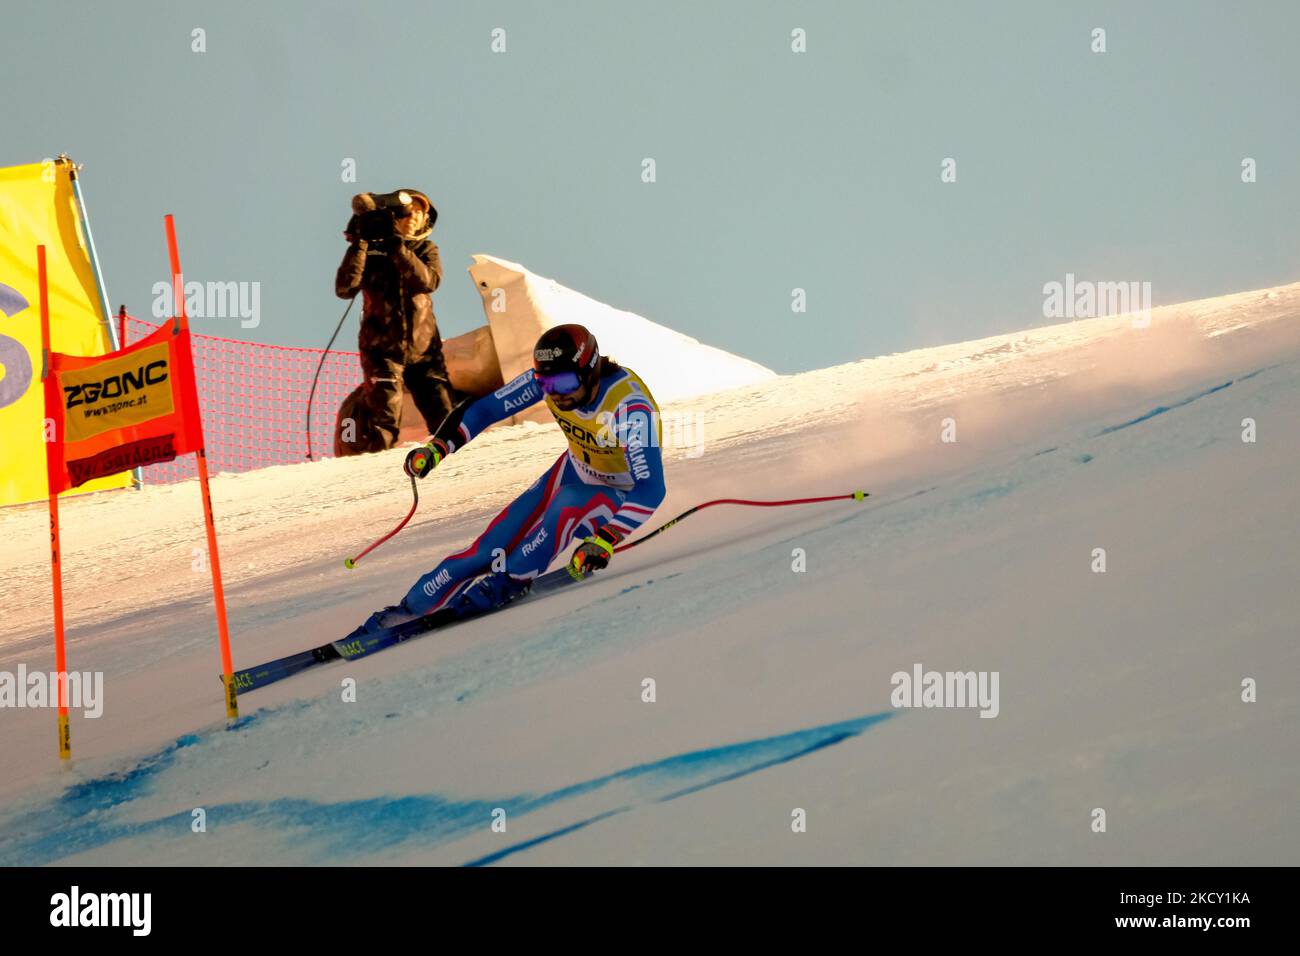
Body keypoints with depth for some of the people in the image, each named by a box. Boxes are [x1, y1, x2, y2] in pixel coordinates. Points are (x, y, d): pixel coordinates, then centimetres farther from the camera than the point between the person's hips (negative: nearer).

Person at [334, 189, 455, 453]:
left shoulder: (426, 250, 12)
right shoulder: (372, 250, 3)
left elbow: (429, 280, -10)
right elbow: (345, 289, -11)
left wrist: (398, 249, -18)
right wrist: (359, 243, -16)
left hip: (423, 346, 3)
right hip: (384, 348, -3)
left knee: (445, 421, 2)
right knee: (384, 420, -16)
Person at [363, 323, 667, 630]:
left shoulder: (630, 408, -36)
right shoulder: (548, 378, -20)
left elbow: (651, 489, -41)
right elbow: (485, 409, -11)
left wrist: (605, 541, -52)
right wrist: (436, 447, -26)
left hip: (621, 496, -5)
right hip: (575, 471, 5)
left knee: (569, 503, -37)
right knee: (492, 547, -9)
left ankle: (510, 581, -19)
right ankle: (411, 608, 3)